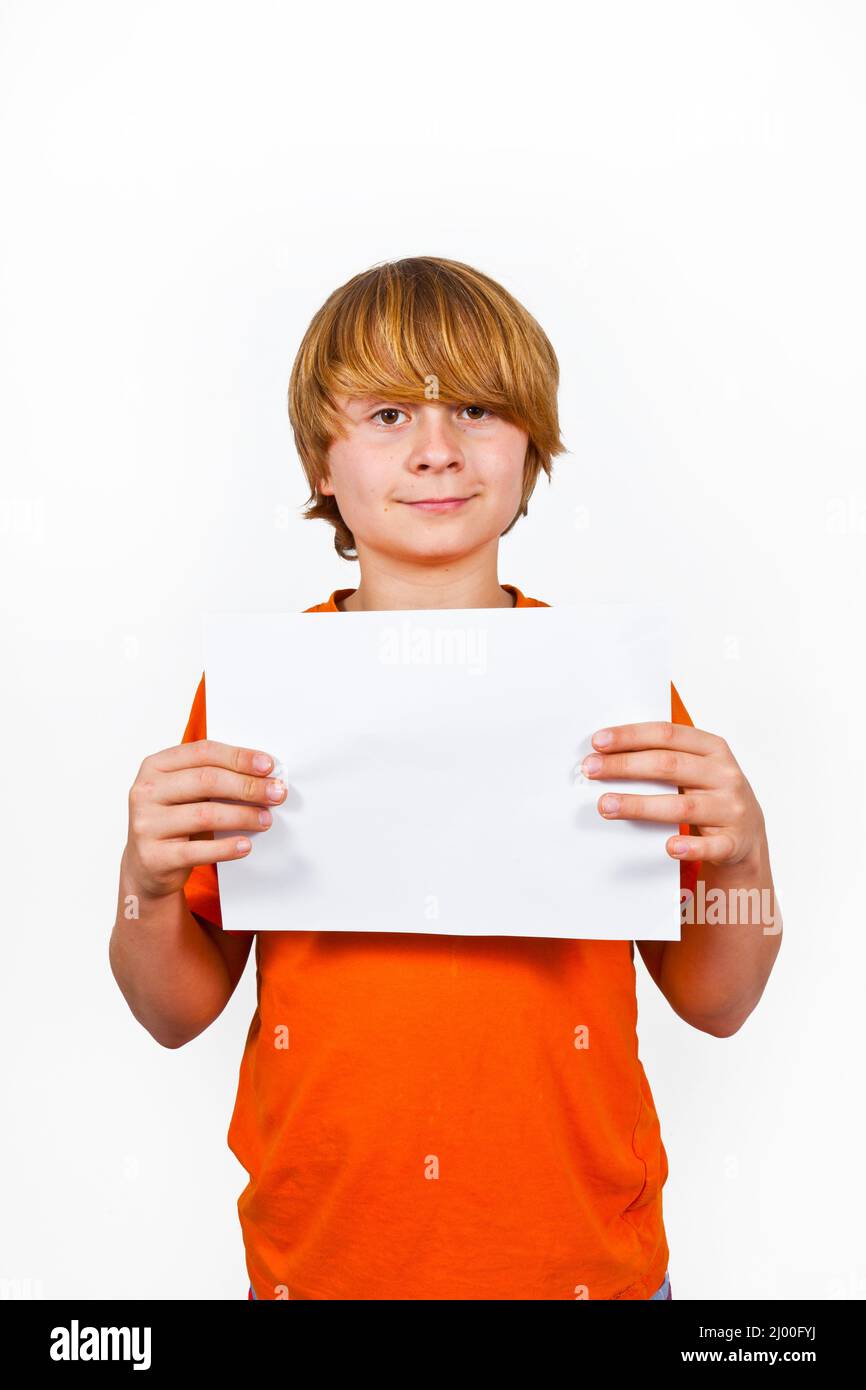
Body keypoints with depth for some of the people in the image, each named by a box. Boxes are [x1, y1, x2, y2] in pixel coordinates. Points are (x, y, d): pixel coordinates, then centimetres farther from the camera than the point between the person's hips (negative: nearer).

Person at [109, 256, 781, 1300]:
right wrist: (148, 882, -21)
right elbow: (179, 1012, -2)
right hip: (315, 1257, 1)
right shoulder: (252, 680, -9)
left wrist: (741, 853, -21)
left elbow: (716, 1004, -3)